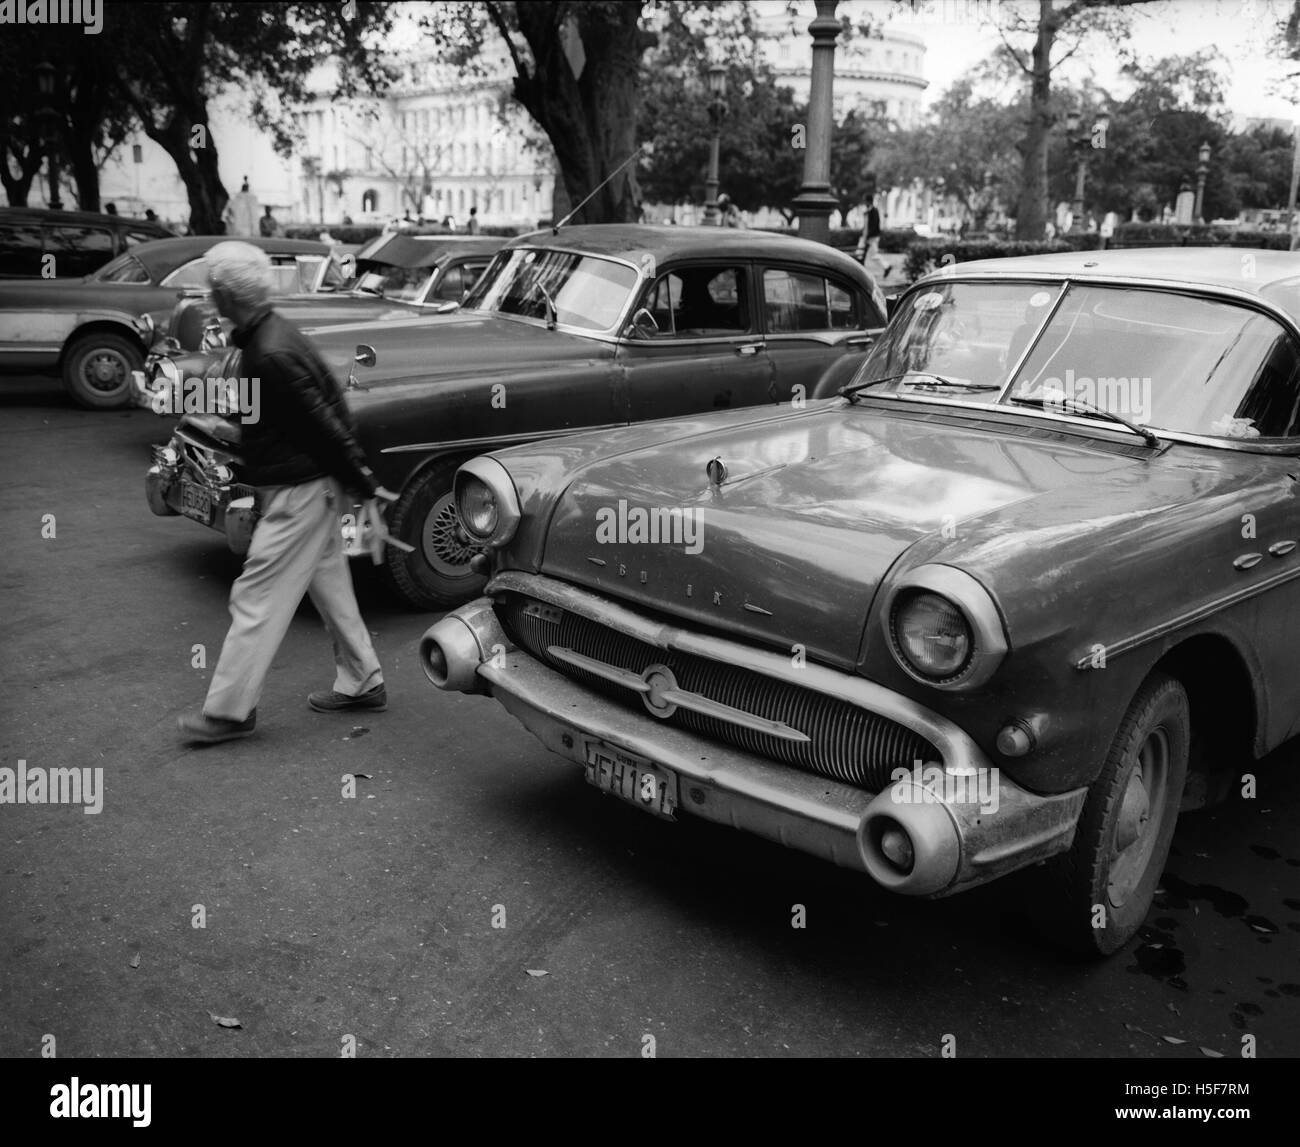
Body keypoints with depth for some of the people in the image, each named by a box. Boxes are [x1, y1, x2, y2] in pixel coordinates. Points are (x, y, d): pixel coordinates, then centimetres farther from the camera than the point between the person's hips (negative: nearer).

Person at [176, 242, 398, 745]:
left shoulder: (271, 357, -24)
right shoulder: (270, 332, 7)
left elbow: (327, 423, -21)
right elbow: (332, 410, 12)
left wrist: (365, 489, -15)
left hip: (300, 492, -10)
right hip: (313, 483, 10)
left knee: (257, 598, -1)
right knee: (328, 584, 18)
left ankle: (229, 710, 10)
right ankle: (362, 683, 29)